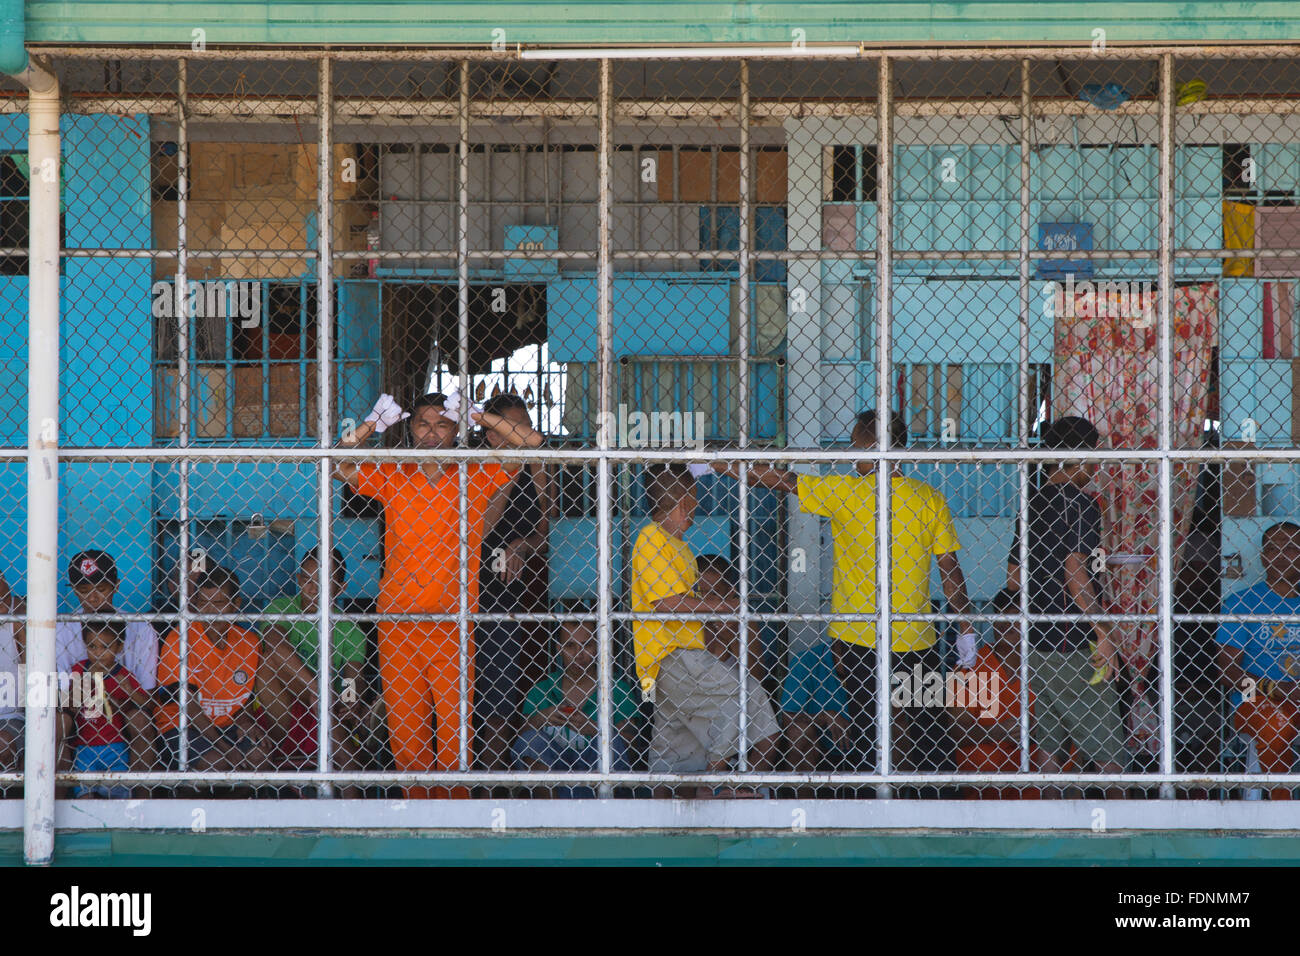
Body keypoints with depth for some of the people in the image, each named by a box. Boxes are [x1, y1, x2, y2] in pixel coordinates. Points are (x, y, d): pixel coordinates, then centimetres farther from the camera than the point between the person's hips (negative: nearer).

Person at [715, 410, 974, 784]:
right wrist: (965, 628, 9)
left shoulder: (845, 492, -9)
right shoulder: (930, 499, -2)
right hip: (916, 637, 2)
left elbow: (774, 479, -4)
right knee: (931, 727, 8)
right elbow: (950, 570, 0)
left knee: (866, 728, 5)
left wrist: (713, 463, 5)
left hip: (856, 638, -2)